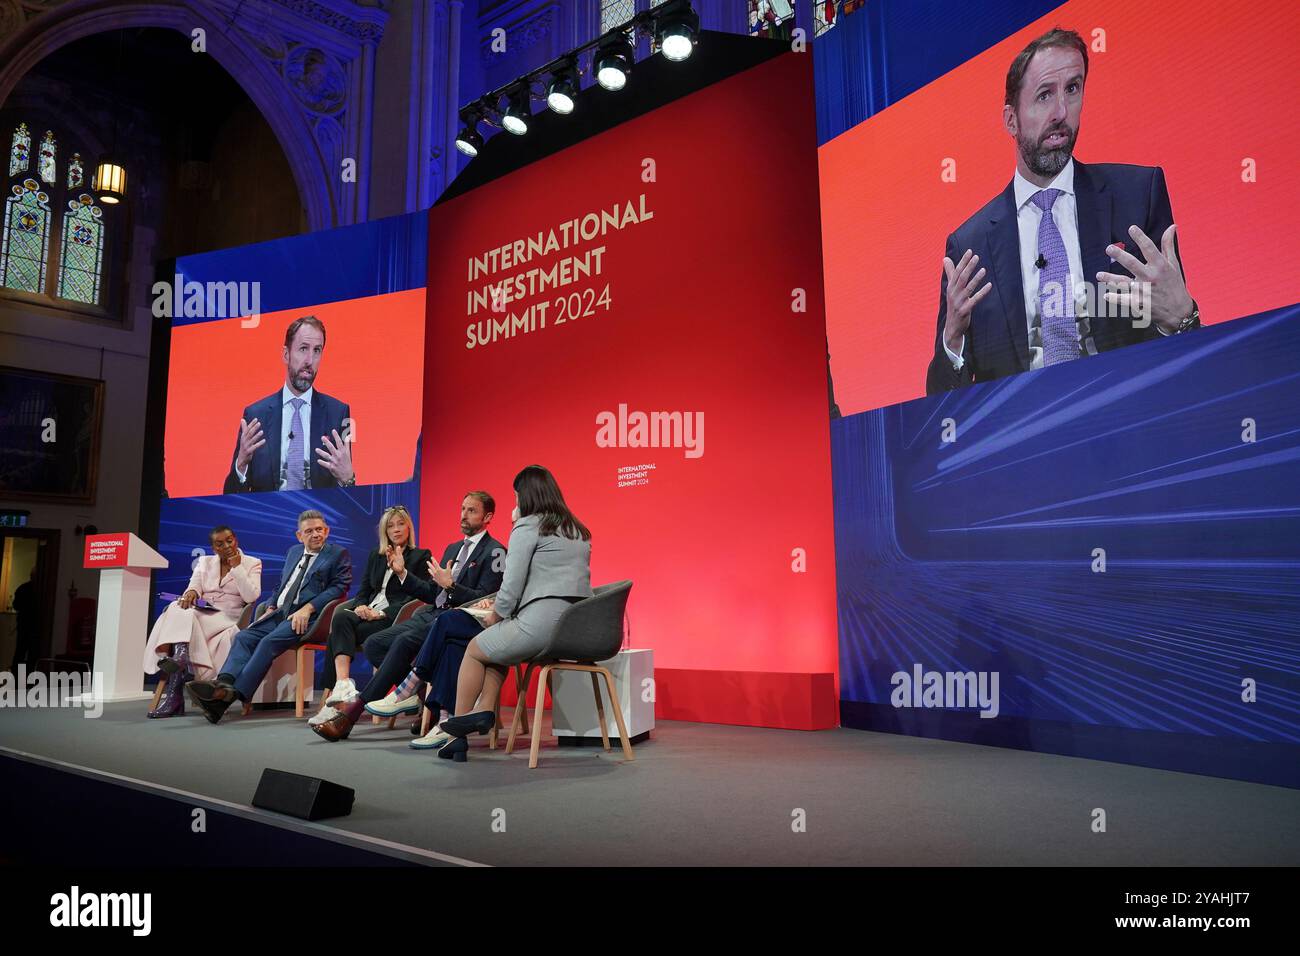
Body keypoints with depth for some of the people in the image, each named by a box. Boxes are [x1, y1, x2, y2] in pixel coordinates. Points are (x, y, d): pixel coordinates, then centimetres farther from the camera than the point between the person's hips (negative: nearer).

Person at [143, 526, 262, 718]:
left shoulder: (252, 564, 9)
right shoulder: (205, 562, 21)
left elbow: (251, 597, -5)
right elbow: (194, 585, 7)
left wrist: (237, 567, -6)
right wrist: (191, 592, -17)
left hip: (227, 618, -3)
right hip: (201, 613, 3)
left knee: (185, 620, -32)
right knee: (177, 610, -31)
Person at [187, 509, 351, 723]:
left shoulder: (338, 554, 6)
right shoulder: (293, 552, 26)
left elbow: (339, 586, -7)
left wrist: (308, 608, -17)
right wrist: (271, 608, 11)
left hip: (306, 617, -7)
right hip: (279, 613, 7)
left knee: (270, 641, -28)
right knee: (244, 637, -16)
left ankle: (236, 693, -37)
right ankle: (224, 684, -35)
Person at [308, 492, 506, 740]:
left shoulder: (494, 552, -3)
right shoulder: (453, 548, 24)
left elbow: (484, 600, -13)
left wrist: (450, 585, -21)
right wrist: (402, 573, 10)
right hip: (432, 614, 9)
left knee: (405, 640, -29)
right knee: (373, 644, -7)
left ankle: (351, 712, -23)